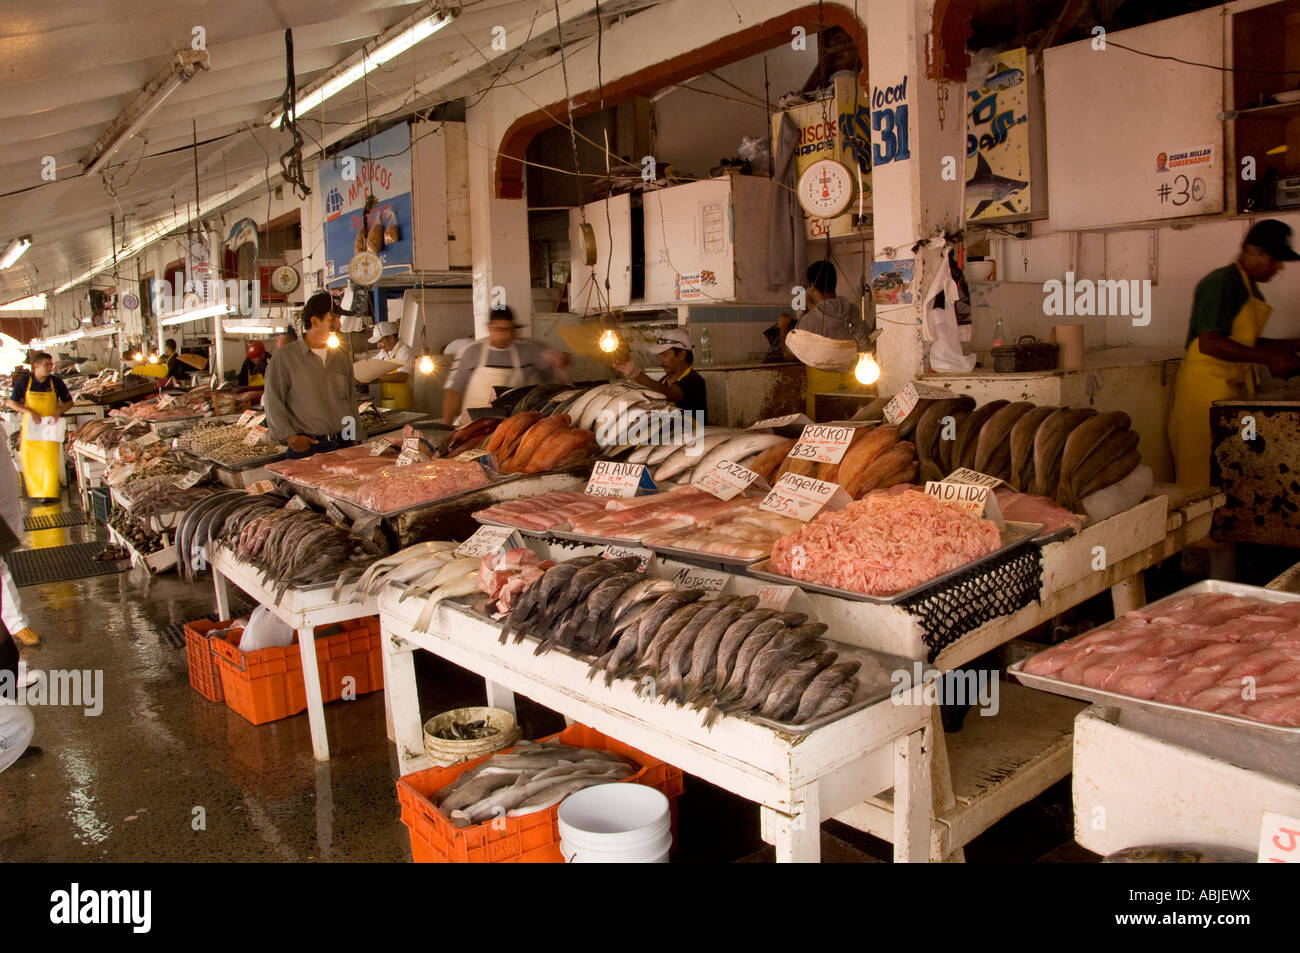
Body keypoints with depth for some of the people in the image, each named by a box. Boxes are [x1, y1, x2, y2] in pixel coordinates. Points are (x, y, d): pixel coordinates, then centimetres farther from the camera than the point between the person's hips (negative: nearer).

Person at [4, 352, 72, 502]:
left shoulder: (56, 382, -1)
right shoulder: (24, 383, -1)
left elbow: (69, 402, 8)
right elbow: (11, 402, 3)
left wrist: (58, 412, -12)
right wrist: (29, 412, -13)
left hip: (50, 426, -1)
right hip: (31, 426, 1)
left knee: (50, 460, -7)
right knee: (30, 460, 5)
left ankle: (49, 493, -2)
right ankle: (35, 491, 23)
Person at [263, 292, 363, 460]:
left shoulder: (341, 355, 12)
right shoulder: (285, 357, -3)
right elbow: (273, 403, -4)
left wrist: (355, 437, 13)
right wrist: (290, 436, -12)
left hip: (344, 444, 4)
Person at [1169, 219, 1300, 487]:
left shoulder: (1248, 287, 20)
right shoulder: (1223, 283, -11)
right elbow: (1209, 343, -21)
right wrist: (1268, 358, -17)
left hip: (1231, 389, 10)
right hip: (1207, 387, -10)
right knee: (1205, 474, -8)